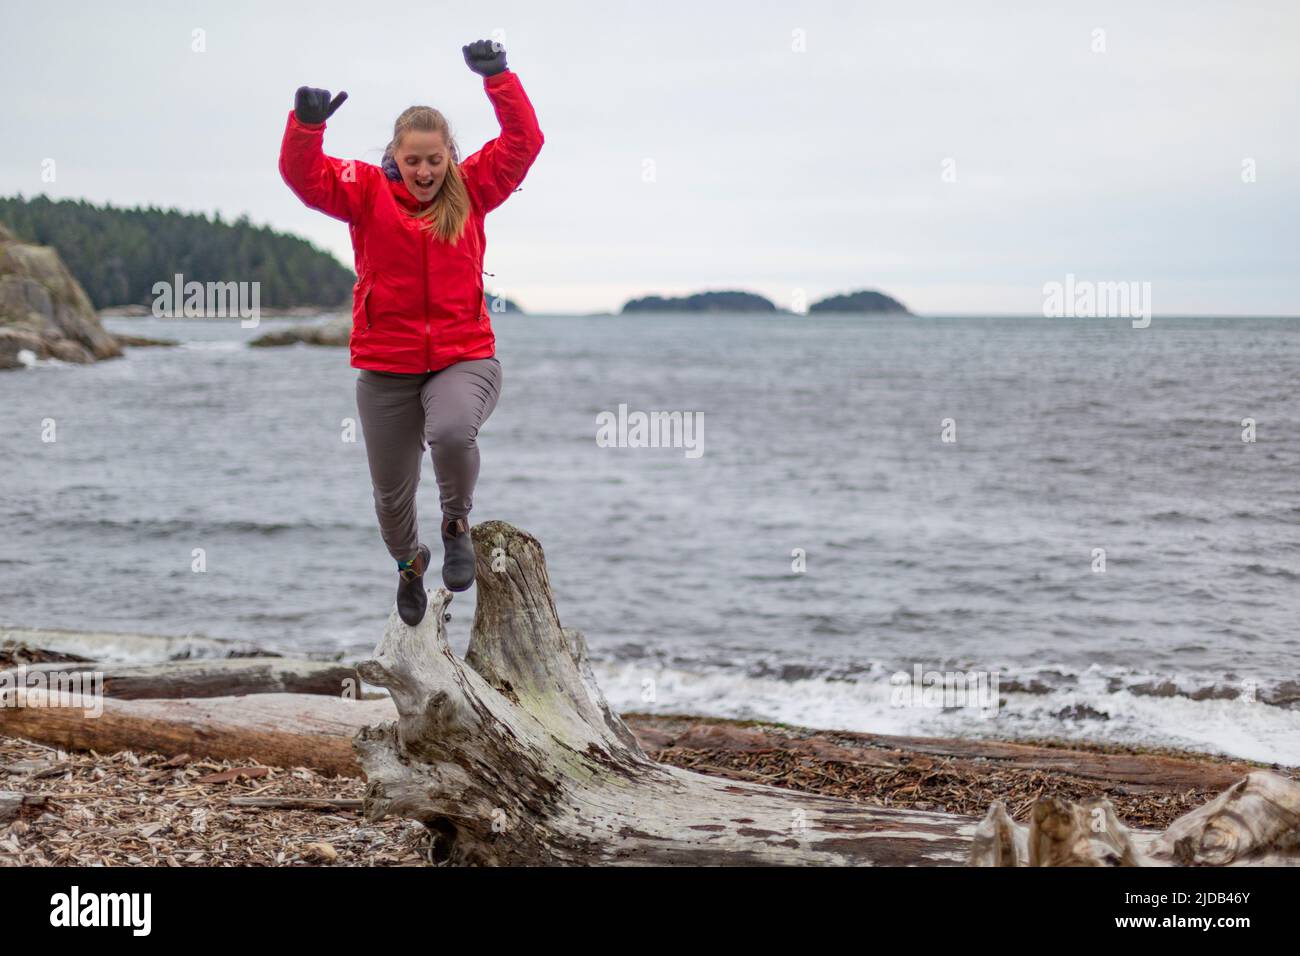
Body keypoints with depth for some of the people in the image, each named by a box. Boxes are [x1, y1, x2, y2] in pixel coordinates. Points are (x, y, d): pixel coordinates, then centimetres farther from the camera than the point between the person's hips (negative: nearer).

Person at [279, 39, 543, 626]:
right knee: (391, 491, 12)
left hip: (464, 358, -1)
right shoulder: (367, 192, 0)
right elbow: (302, 174, -12)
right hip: (386, 368, 1)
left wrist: (497, 77, -14)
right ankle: (408, 562, 48)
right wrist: (307, 123, -31)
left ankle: (457, 522, -3)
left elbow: (524, 140, -3)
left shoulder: (471, 189, 3)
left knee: (451, 431, -35)